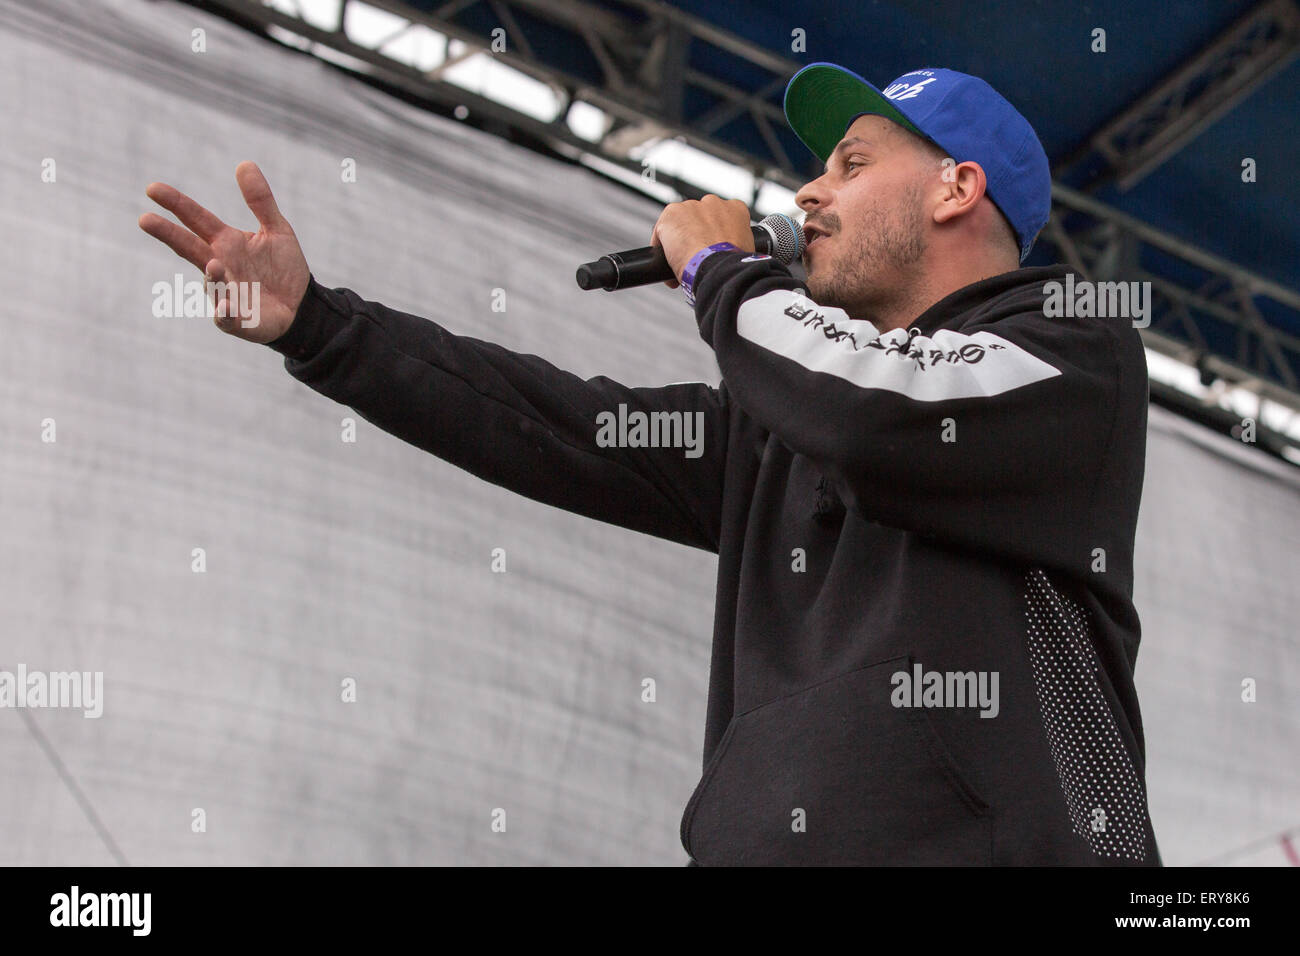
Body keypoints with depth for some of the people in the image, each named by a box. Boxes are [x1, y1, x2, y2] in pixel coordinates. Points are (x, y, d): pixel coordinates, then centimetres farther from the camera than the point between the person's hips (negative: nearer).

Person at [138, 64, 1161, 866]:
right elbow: (572, 432, 18)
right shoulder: (796, 409, 24)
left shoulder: (1079, 361, 3)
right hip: (755, 839, 6)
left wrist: (721, 269, 3)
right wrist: (313, 322, 13)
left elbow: (882, 413, -14)